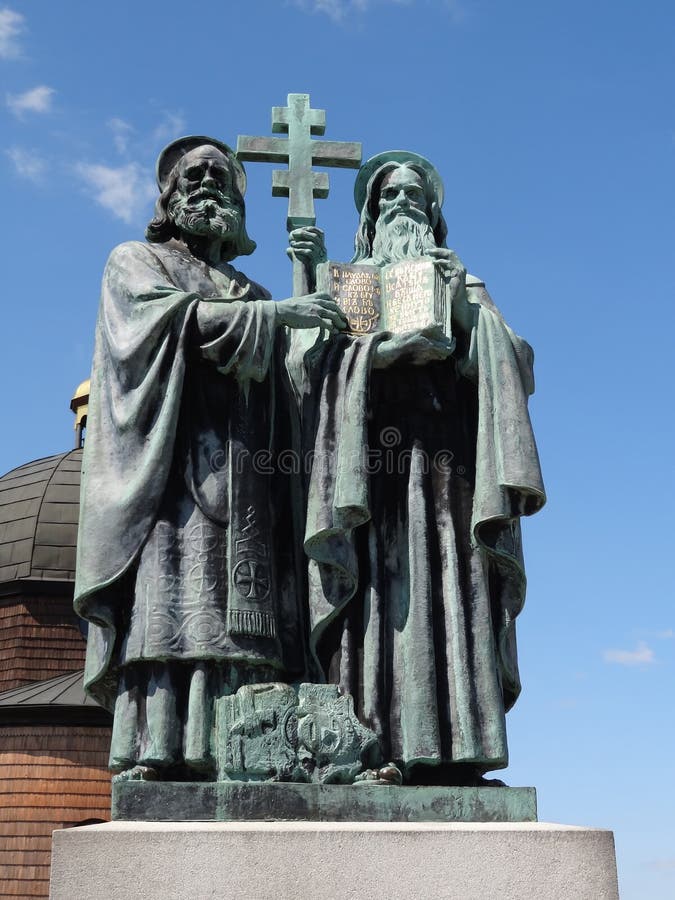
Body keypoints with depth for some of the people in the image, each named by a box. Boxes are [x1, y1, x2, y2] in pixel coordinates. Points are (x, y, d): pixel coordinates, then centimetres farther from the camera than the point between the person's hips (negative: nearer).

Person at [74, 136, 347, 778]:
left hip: (239, 477, 4)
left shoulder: (253, 299, 29)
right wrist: (274, 312, -9)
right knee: (166, 595, -19)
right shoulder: (135, 263, 17)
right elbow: (171, 314, -6)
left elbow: (285, 395, 20)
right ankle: (154, 748, -23)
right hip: (167, 463, -4)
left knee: (233, 602, -10)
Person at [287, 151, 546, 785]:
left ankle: (455, 755, -15)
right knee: (380, 596, -13)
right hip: (370, 460, 0)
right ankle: (372, 750, -17)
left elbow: (510, 367, 9)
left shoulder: (462, 283, 24)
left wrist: (462, 304, -4)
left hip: (444, 462, 1)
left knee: (449, 599, -11)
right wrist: (312, 276, -5)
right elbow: (311, 357, 6)